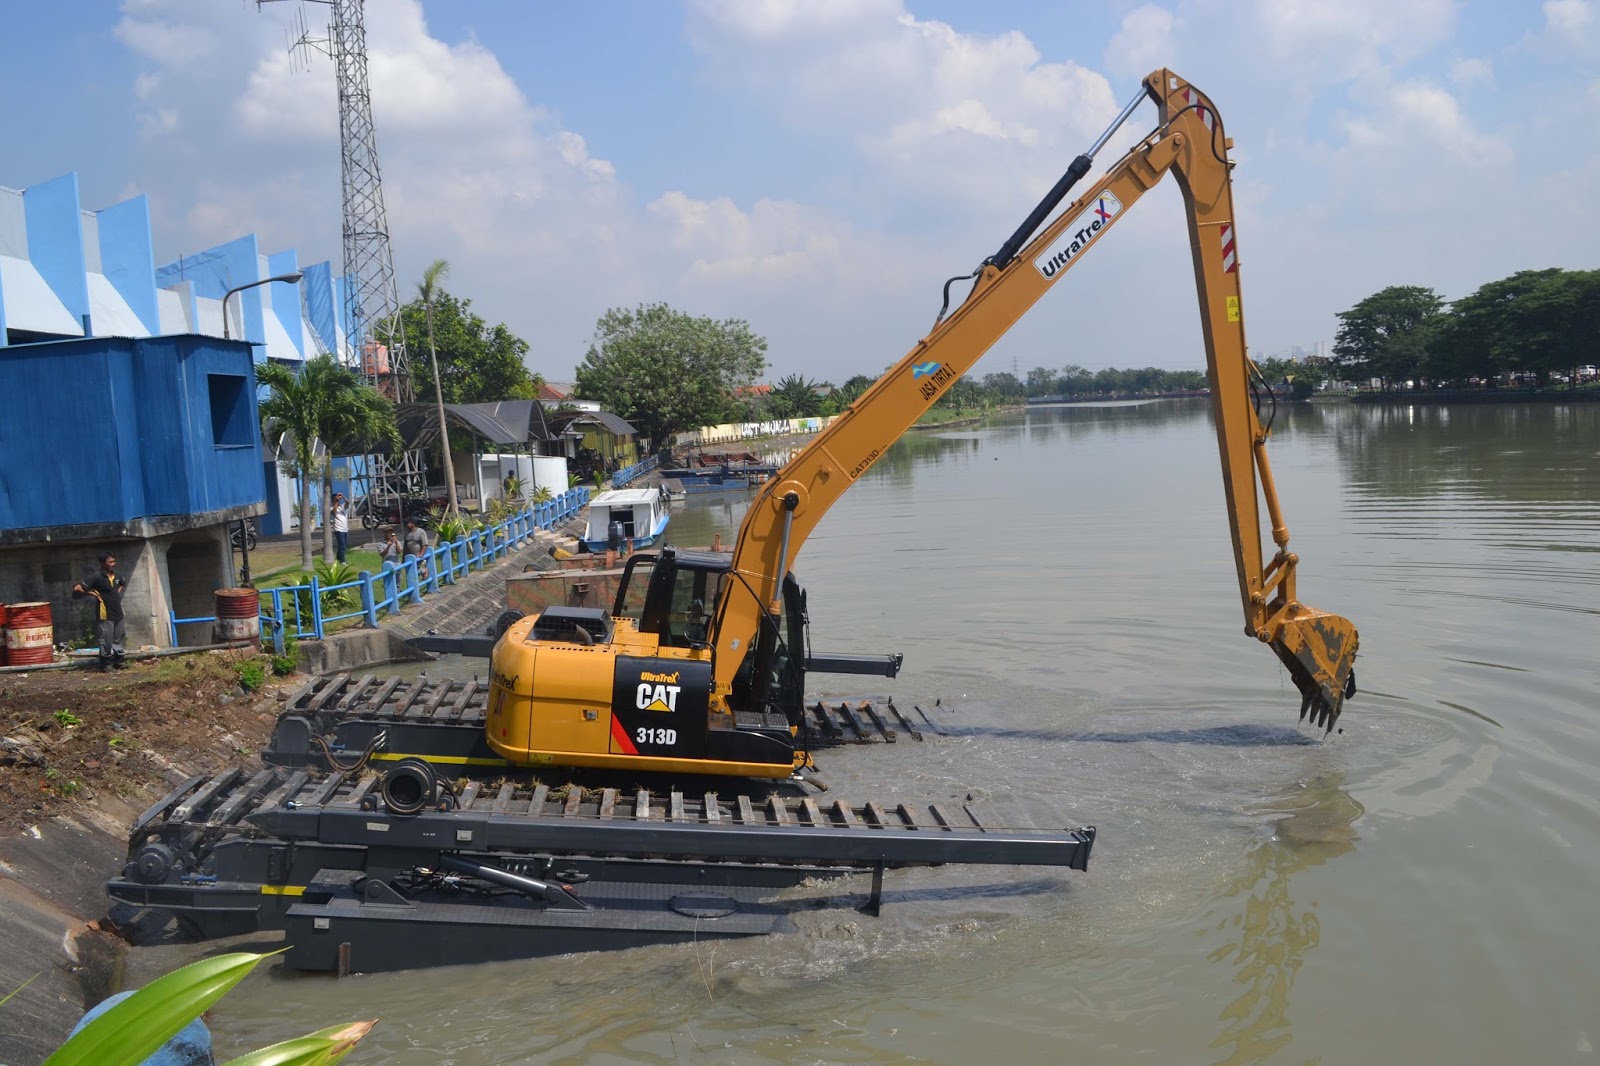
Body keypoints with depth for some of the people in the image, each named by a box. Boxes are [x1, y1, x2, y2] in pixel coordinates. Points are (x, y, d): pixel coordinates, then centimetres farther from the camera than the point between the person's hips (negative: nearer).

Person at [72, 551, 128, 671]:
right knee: (106, 641, -2)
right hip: (105, 615, -7)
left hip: (118, 614, 7)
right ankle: (106, 665, 6)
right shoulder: (97, 578, -13)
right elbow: (77, 589, -16)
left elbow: (123, 584, 32)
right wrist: (92, 594, -10)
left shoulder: (117, 576, 7)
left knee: (119, 638, 13)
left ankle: (118, 662, 23)